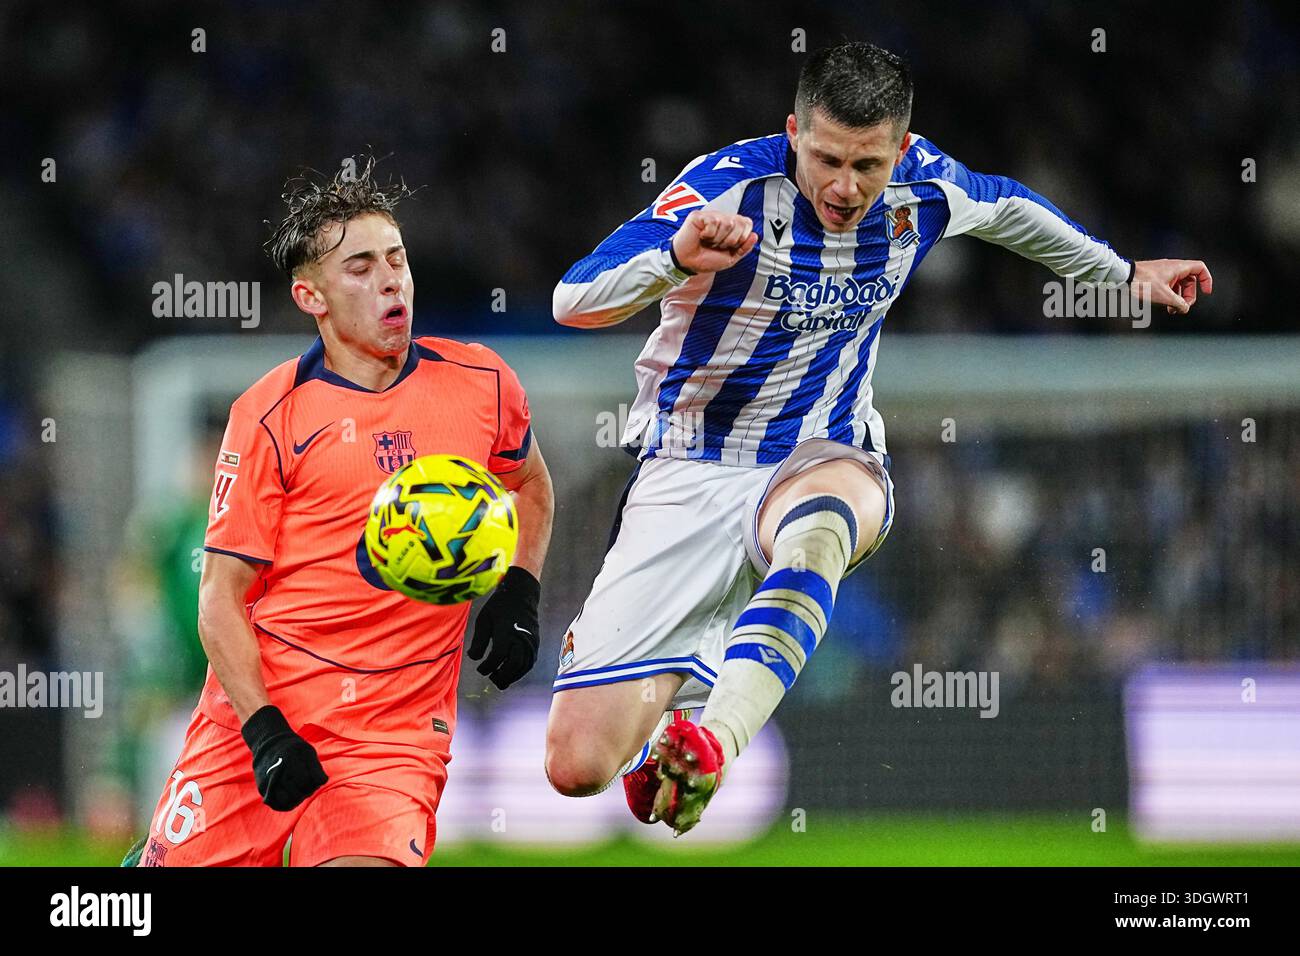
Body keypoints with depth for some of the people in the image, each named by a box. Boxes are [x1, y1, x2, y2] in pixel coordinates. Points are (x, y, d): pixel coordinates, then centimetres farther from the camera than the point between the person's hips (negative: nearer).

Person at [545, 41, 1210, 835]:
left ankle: (711, 743, -54)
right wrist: (676, 260, -43)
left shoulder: (924, 188, -3)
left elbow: (1008, 207, 23)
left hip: (822, 461, 2)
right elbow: (573, 301, -23)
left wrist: (1126, 274, 34)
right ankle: (681, 677, 25)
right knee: (578, 764, -11)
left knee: (816, 526, -41)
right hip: (688, 473, -2)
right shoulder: (732, 184, -17)